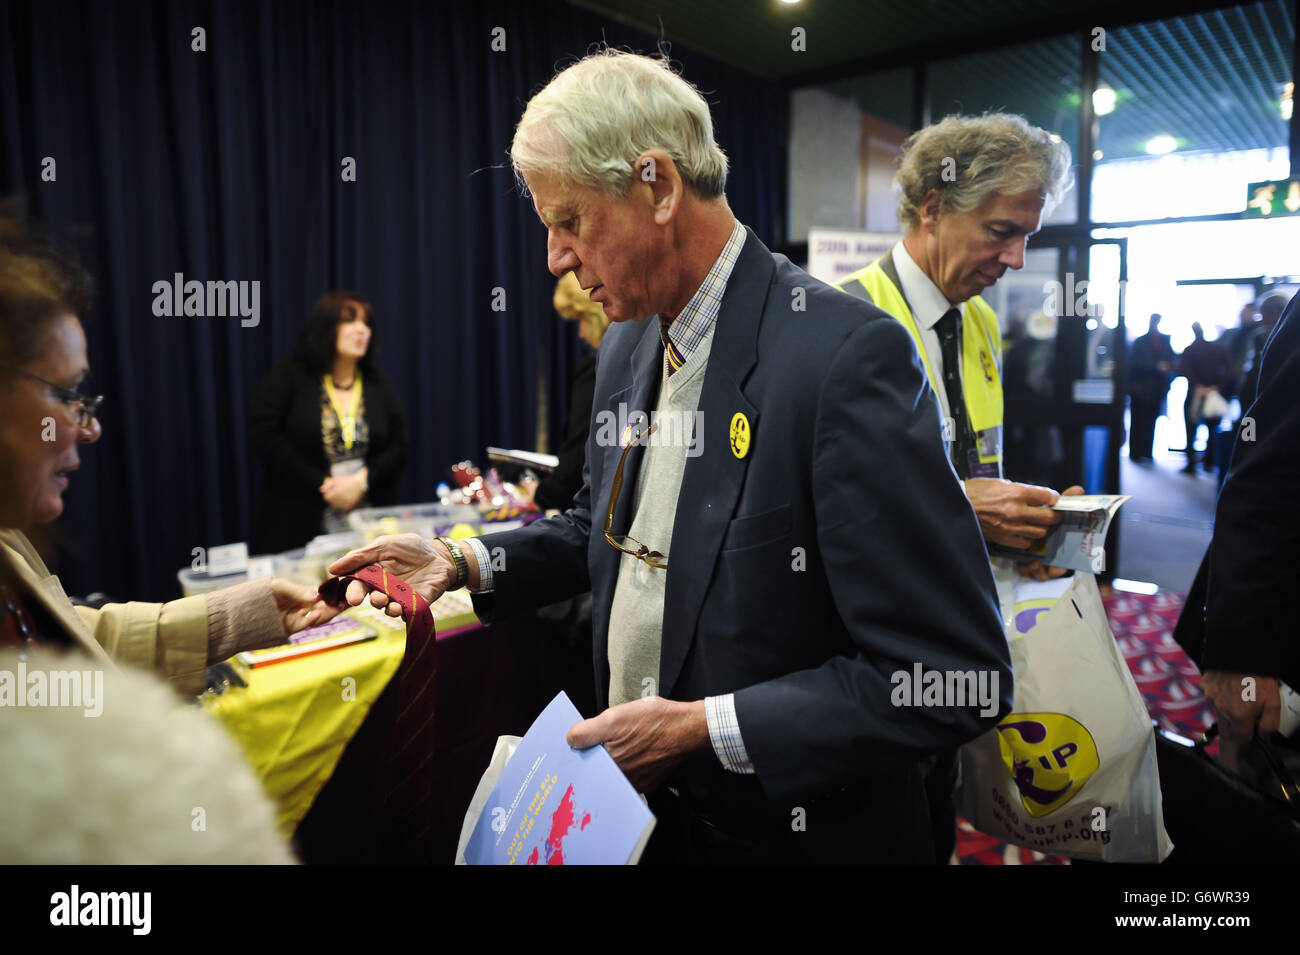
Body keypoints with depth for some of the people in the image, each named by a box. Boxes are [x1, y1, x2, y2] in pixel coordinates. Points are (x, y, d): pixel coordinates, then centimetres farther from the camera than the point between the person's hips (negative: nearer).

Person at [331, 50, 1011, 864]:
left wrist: (700, 728, -23)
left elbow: (952, 675, -25)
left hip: (790, 829, -6)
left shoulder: (846, 355, -25)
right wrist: (460, 563, 0)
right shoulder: (629, 347, 1)